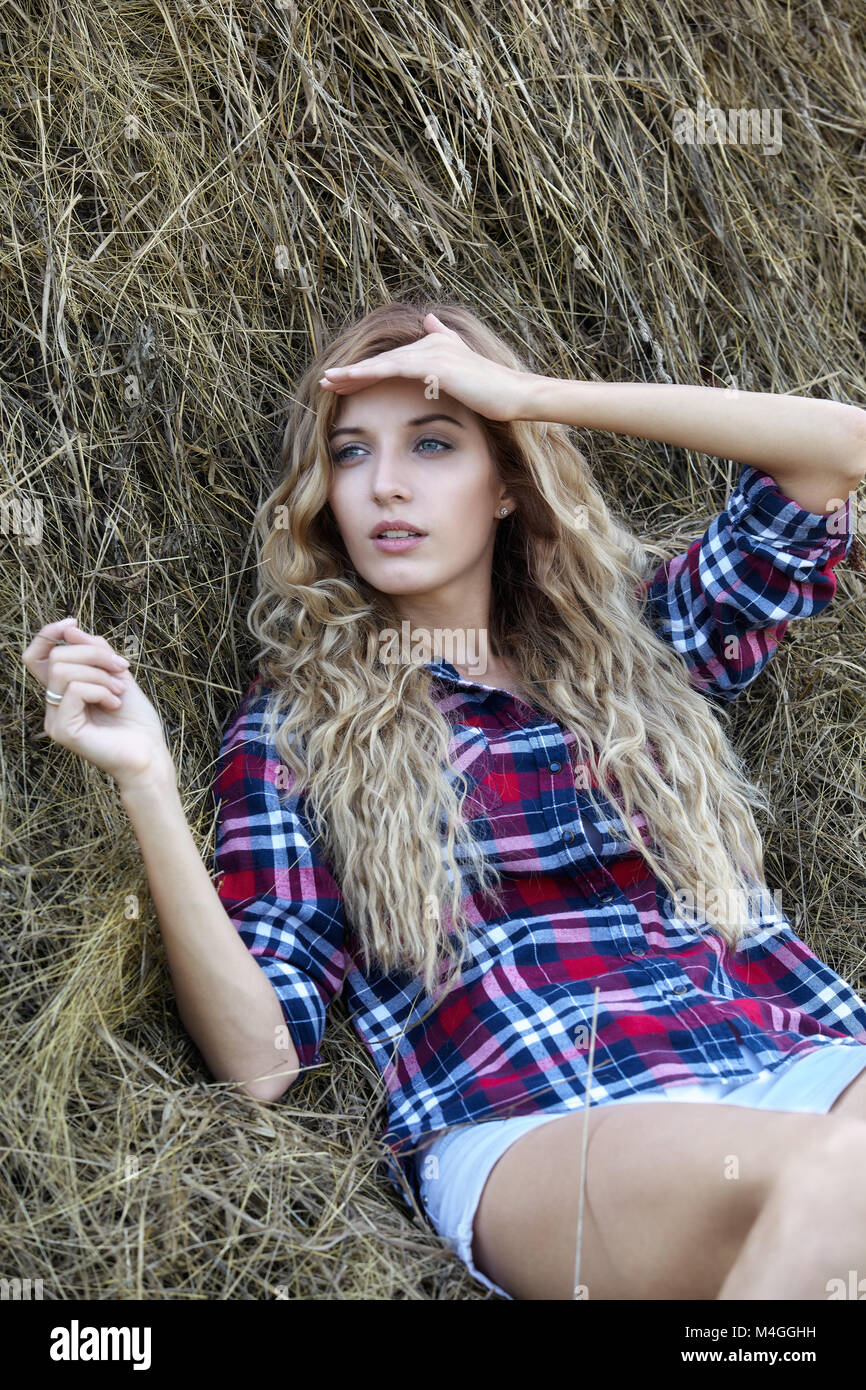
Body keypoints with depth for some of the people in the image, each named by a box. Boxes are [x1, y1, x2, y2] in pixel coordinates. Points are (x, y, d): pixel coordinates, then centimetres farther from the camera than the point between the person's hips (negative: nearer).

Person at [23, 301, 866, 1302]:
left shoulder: (636, 639, 18)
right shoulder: (299, 725, 11)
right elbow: (260, 1059, 1)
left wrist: (531, 394, 5)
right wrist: (146, 783, -11)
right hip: (533, 1123, -1)